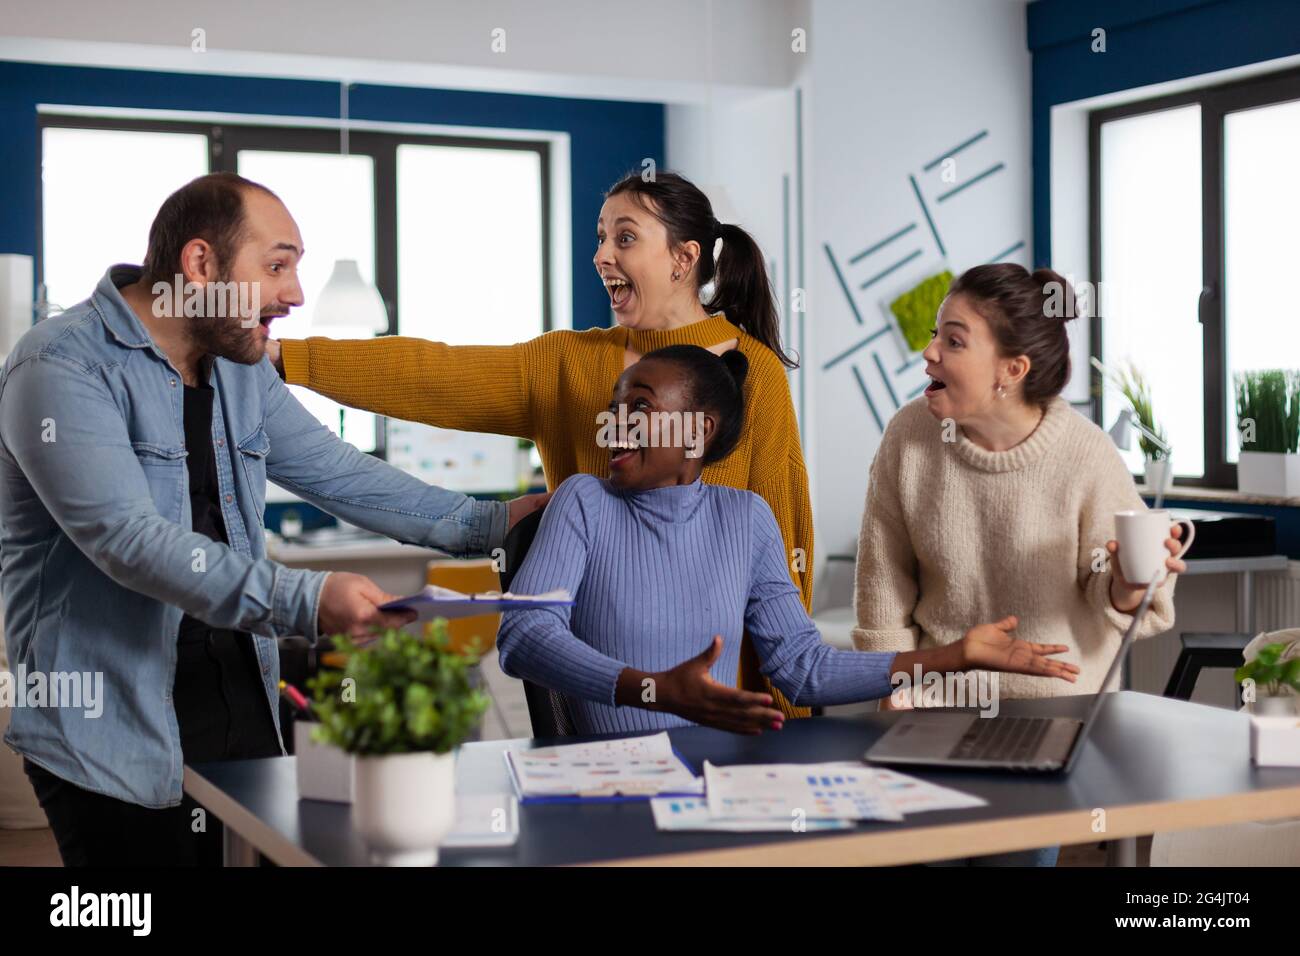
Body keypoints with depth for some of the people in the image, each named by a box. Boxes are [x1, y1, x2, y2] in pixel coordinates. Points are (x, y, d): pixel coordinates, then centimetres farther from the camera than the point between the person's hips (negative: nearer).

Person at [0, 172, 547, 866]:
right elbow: (128, 537, -25)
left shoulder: (240, 370, 12)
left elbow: (335, 475, 16)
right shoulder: (64, 366, -15)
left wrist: (488, 524, 8)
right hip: (112, 729, -7)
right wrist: (303, 602, -33)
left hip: (242, 699, 7)